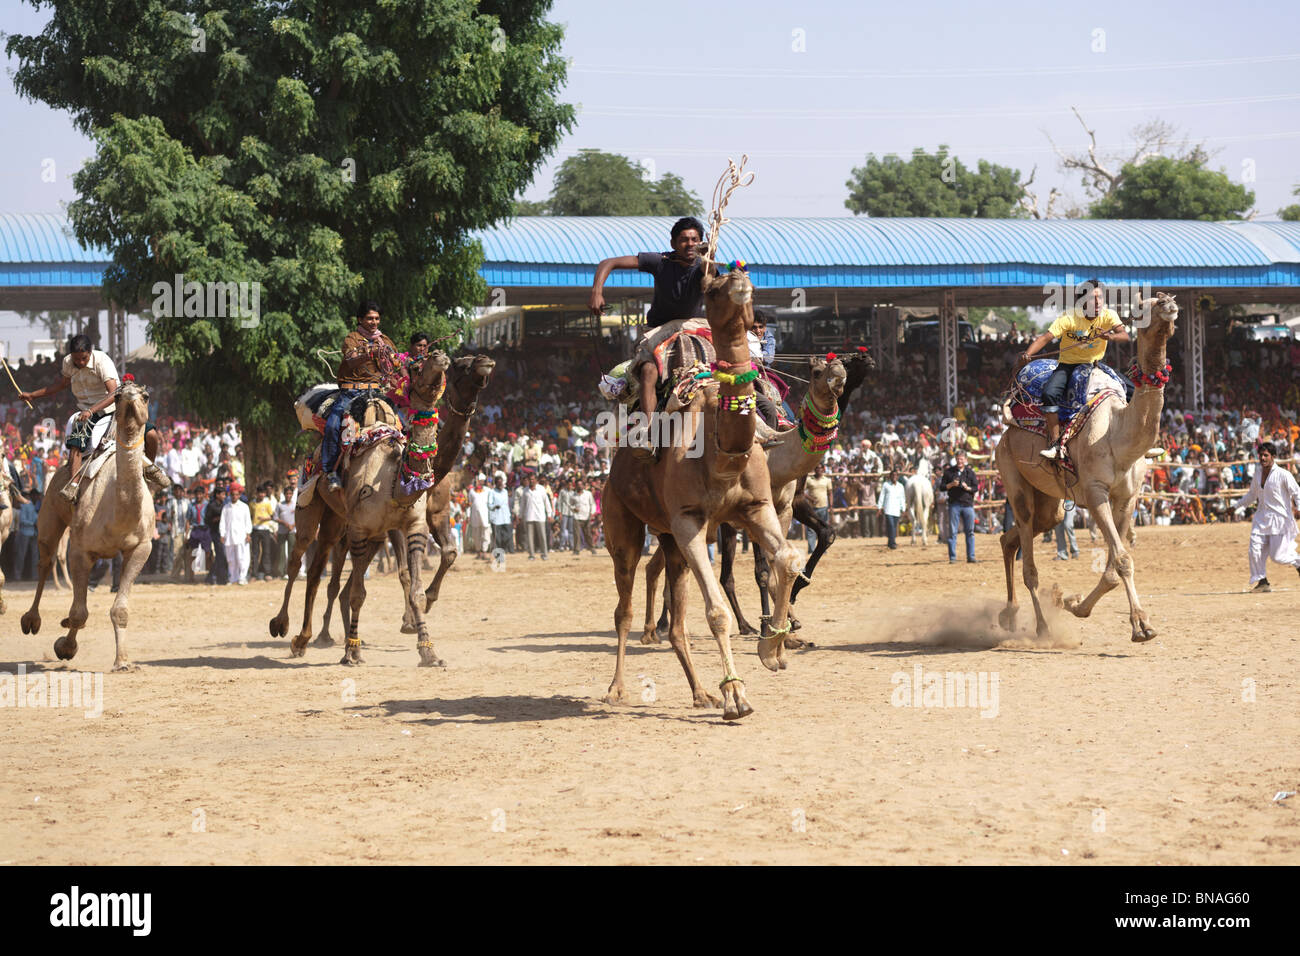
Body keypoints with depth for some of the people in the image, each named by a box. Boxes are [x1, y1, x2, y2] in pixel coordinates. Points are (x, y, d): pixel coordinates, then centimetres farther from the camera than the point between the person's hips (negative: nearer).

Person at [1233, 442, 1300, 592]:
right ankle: (1262, 581, 0)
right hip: (1262, 518, 6)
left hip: (1280, 518, -6)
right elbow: (1252, 495, 23)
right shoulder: (1258, 473, 10)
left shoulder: (1283, 474, -9)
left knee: (1278, 556, -6)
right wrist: (1236, 505, 19)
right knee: (1255, 550, -9)